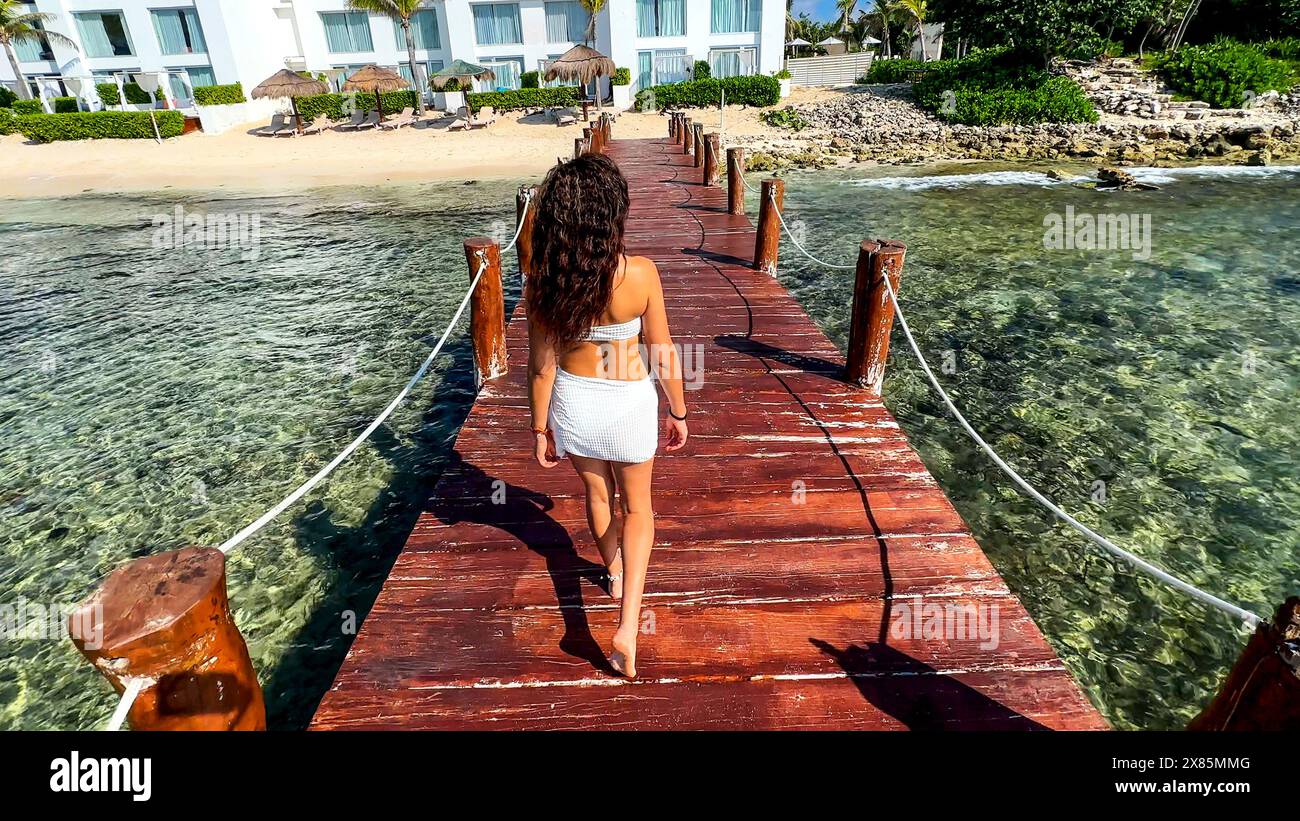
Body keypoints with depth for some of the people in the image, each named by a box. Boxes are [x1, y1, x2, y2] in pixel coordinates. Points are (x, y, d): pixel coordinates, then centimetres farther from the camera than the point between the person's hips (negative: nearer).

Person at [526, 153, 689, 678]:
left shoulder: (544, 281, -16)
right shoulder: (640, 275, -21)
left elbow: (541, 365, -8)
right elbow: (663, 353, -11)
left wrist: (540, 427, 5)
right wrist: (678, 412, 4)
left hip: (572, 403, 2)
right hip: (628, 402, -2)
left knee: (597, 494, 28)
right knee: (636, 506, 20)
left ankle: (615, 575, 55)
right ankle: (628, 623, 8)